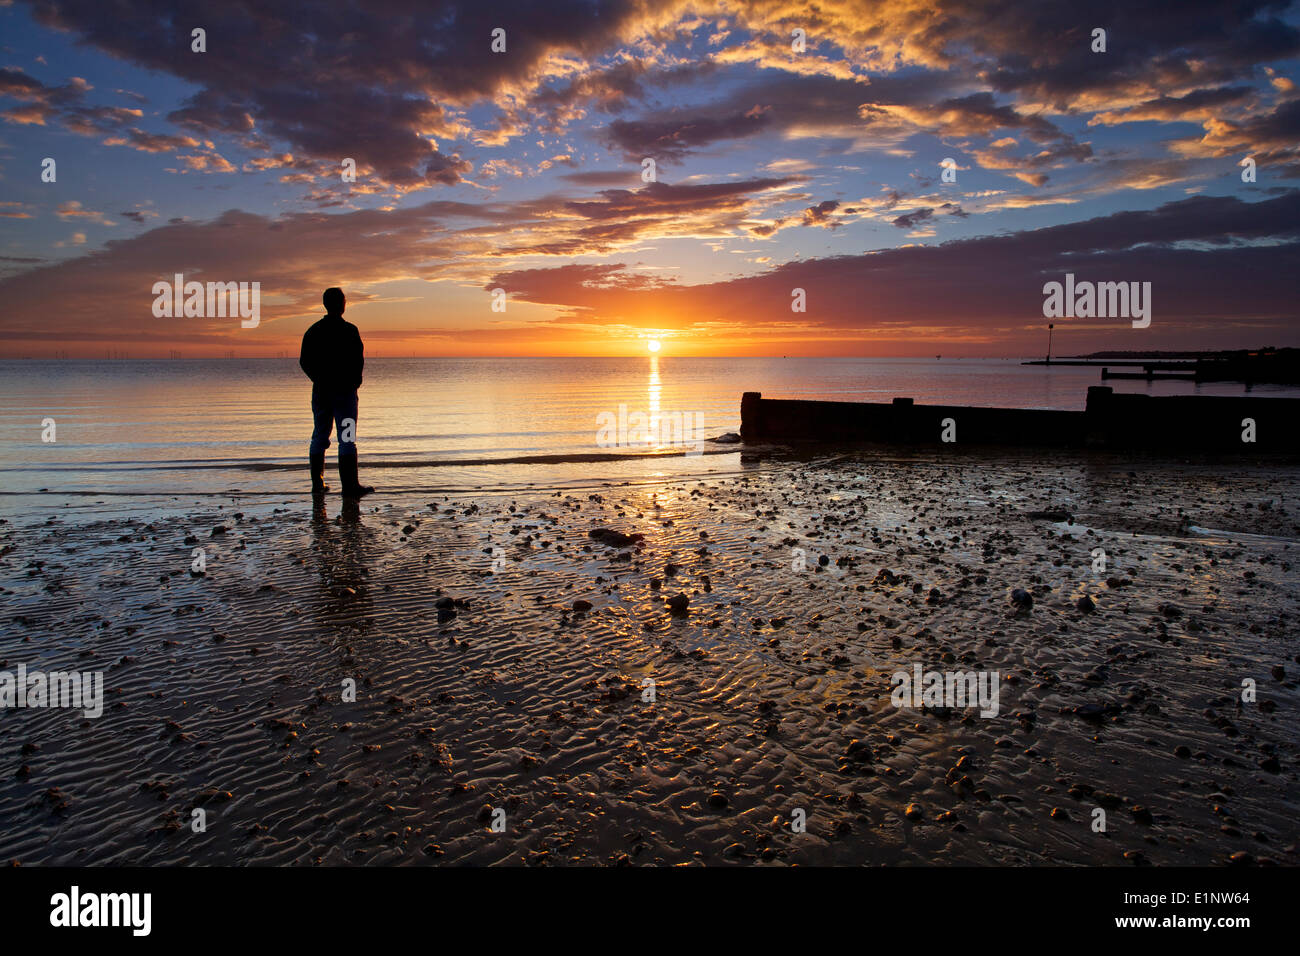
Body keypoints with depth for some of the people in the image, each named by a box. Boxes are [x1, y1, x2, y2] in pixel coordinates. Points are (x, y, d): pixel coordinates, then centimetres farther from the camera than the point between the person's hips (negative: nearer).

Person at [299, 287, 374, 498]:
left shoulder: (313, 331, 7)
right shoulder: (349, 330, -10)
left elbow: (304, 361, 8)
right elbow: (358, 360, -14)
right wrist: (355, 380, 3)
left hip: (320, 390, 5)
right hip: (344, 390, -5)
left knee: (319, 436, 14)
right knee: (347, 438, -5)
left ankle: (317, 483, 16)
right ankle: (350, 486, -6)